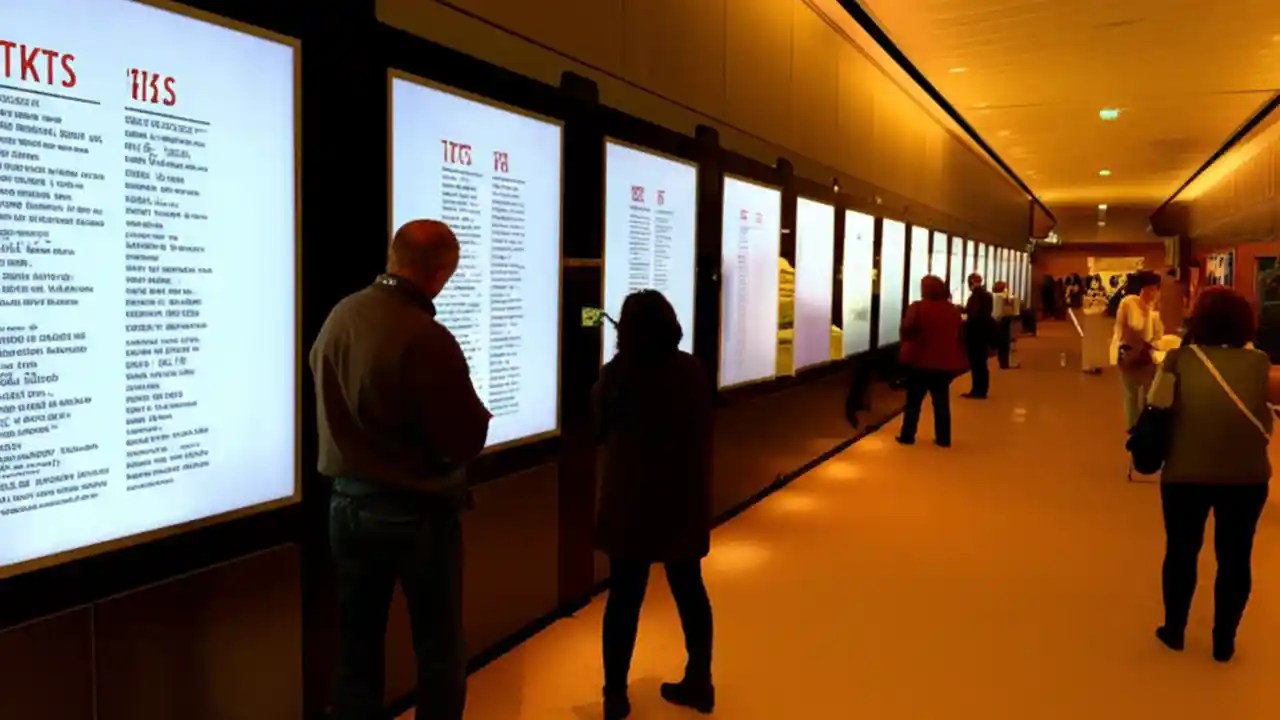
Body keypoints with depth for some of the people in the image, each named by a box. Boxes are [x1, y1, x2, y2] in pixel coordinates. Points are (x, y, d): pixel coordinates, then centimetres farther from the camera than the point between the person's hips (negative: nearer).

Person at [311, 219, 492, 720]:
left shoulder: (338, 316, -2)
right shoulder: (427, 339, -24)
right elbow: (467, 442, -18)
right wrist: (472, 411, 2)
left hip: (348, 501, 6)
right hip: (418, 511, -6)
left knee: (356, 649, 16)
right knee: (439, 652, 11)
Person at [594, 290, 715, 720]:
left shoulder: (618, 374, -14)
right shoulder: (694, 371, -2)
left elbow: (599, 428, 1)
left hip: (632, 501, -3)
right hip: (686, 500, 3)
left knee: (624, 596, 6)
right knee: (689, 590, 15)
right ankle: (699, 684, 26)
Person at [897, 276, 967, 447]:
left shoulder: (918, 308, -11)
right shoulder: (954, 310, 5)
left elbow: (906, 330, -15)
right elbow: (960, 337, 9)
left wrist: (905, 348, 5)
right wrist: (958, 362, 14)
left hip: (920, 361, -4)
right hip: (944, 363, 4)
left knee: (913, 400, 7)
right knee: (942, 402, 11)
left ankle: (907, 435, 9)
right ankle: (943, 438, 12)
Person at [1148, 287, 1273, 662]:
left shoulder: (1179, 358, -5)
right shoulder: (1258, 363, -2)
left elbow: (1157, 406, -6)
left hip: (1185, 473, 0)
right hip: (1246, 475, 0)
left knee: (1181, 552, 15)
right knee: (1235, 558, 14)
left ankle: (1174, 630, 29)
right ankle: (1224, 641, 24)